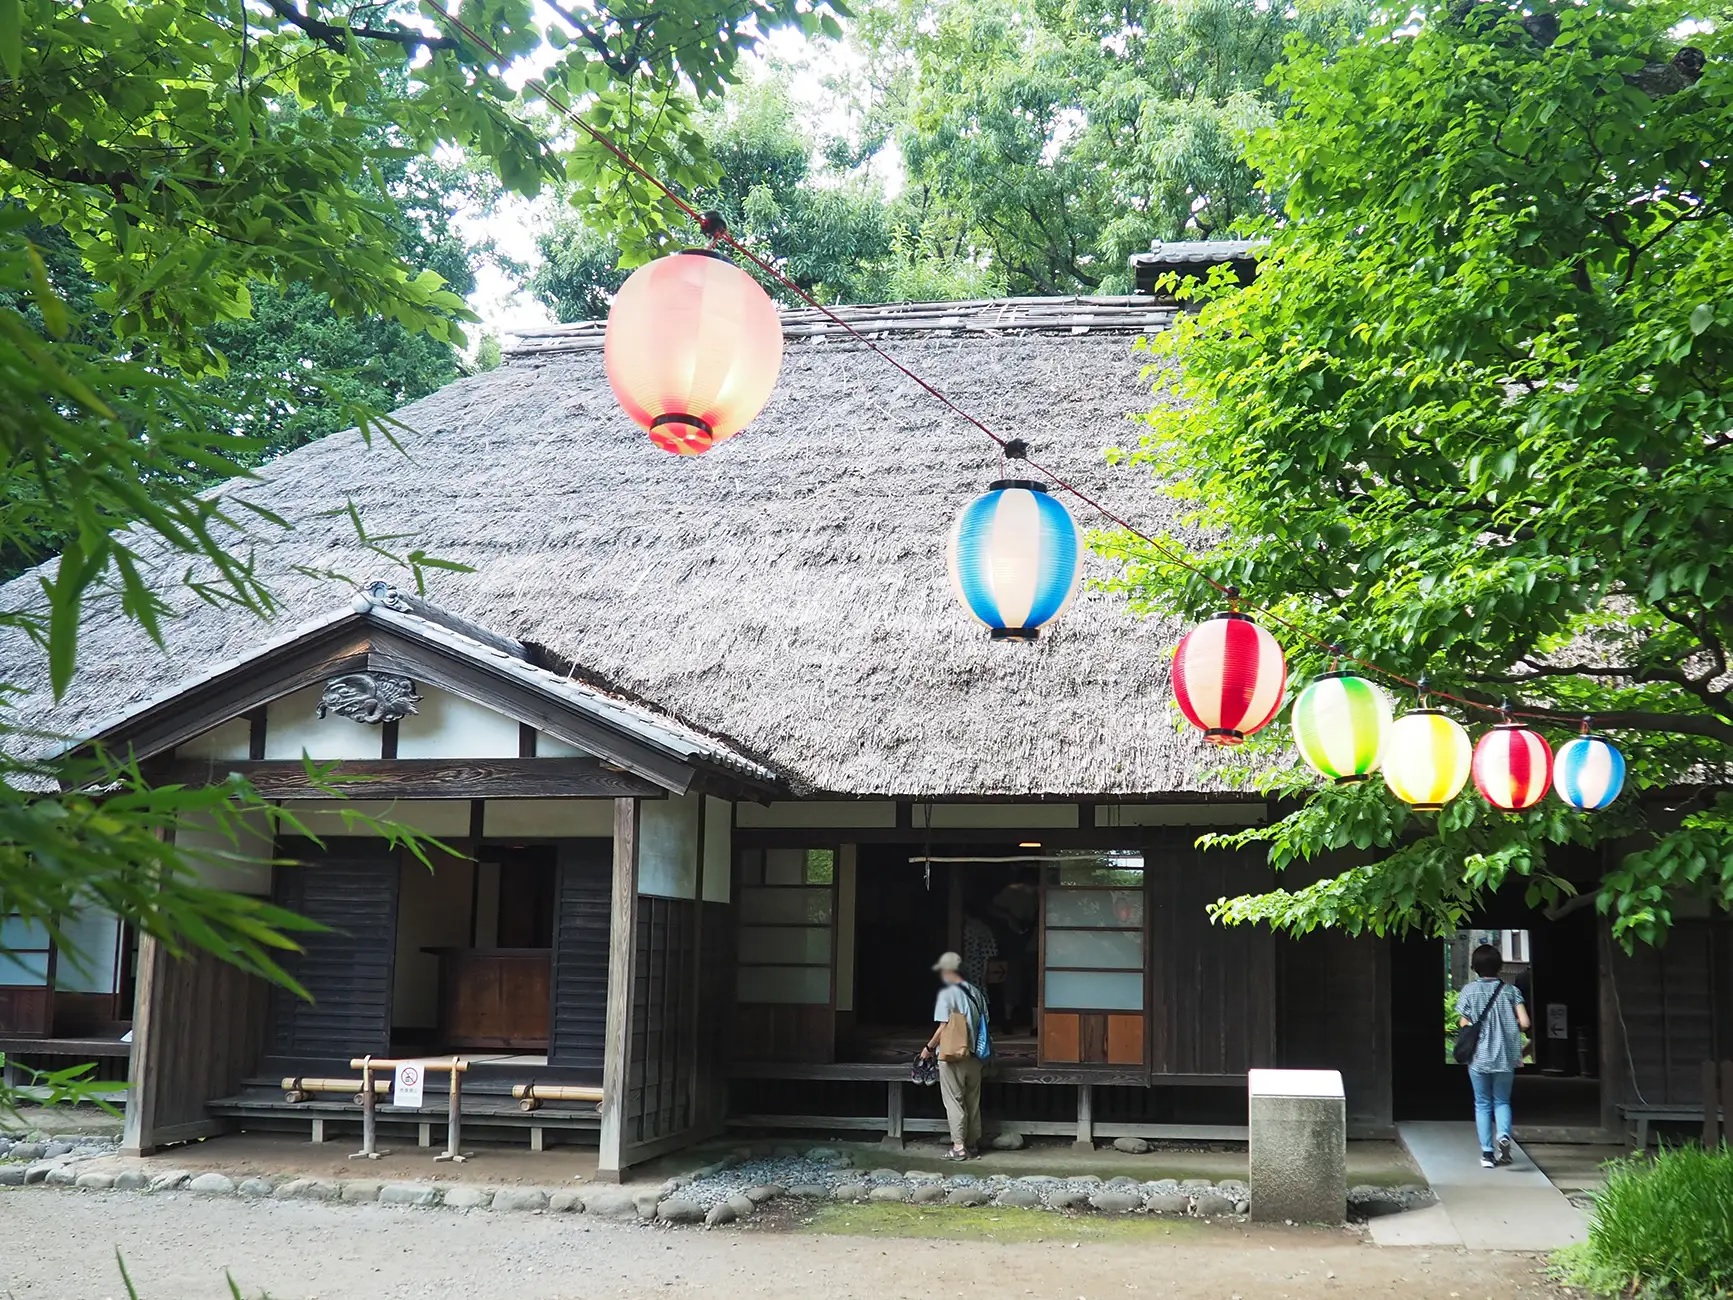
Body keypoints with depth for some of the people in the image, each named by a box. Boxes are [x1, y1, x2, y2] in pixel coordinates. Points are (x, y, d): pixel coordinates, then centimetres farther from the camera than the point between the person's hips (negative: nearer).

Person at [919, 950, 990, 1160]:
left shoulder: (947, 994, -12)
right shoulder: (976, 993, 7)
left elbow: (943, 1027, -15)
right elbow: (983, 1023, 9)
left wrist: (929, 1048, -3)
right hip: (973, 1056, 6)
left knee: (954, 1101, -1)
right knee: (973, 1101, 14)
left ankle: (959, 1147, -2)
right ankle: (973, 1142, 22)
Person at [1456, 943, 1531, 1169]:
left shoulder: (1469, 991, -5)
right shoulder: (1510, 990, -2)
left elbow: (1464, 1025, -6)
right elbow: (1524, 1023, -8)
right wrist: (1509, 1027, 13)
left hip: (1479, 1057, -1)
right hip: (1505, 1057, 1)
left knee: (1482, 1104, 11)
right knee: (1502, 1101, 16)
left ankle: (1487, 1153, 6)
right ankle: (1504, 1135, -12)